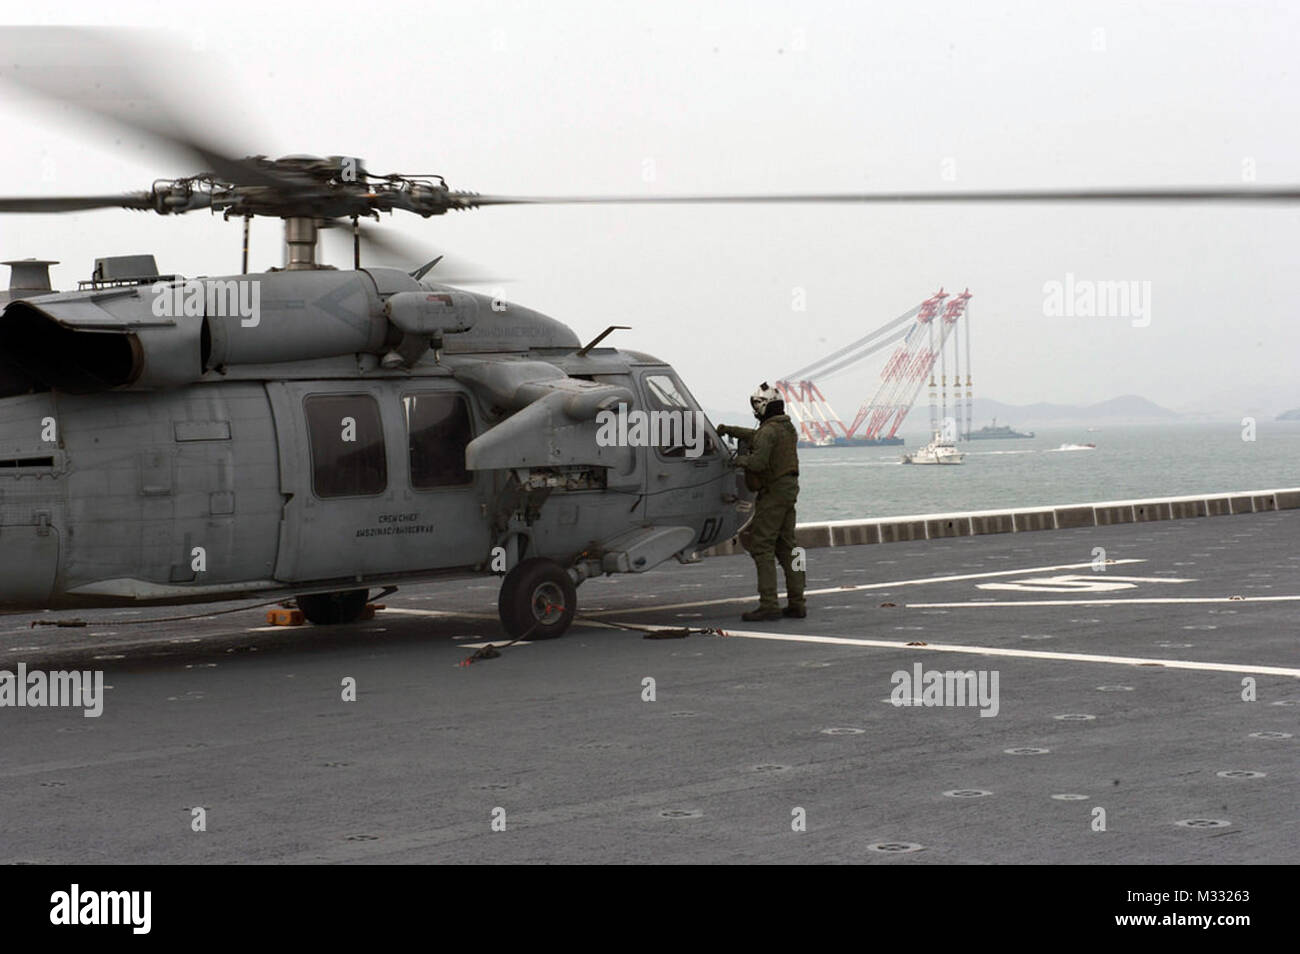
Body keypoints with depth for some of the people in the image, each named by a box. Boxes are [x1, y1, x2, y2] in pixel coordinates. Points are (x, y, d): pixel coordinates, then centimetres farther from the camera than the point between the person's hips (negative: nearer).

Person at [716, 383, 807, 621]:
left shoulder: (769, 430, -15)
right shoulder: (788, 428, 16)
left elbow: (759, 461, -25)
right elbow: (756, 436, 32)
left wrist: (741, 460, -6)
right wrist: (729, 430, 39)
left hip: (772, 492, -9)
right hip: (789, 488, 9)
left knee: (761, 548, -8)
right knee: (786, 548, 12)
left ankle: (769, 604, -15)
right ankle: (796, 603, 11)